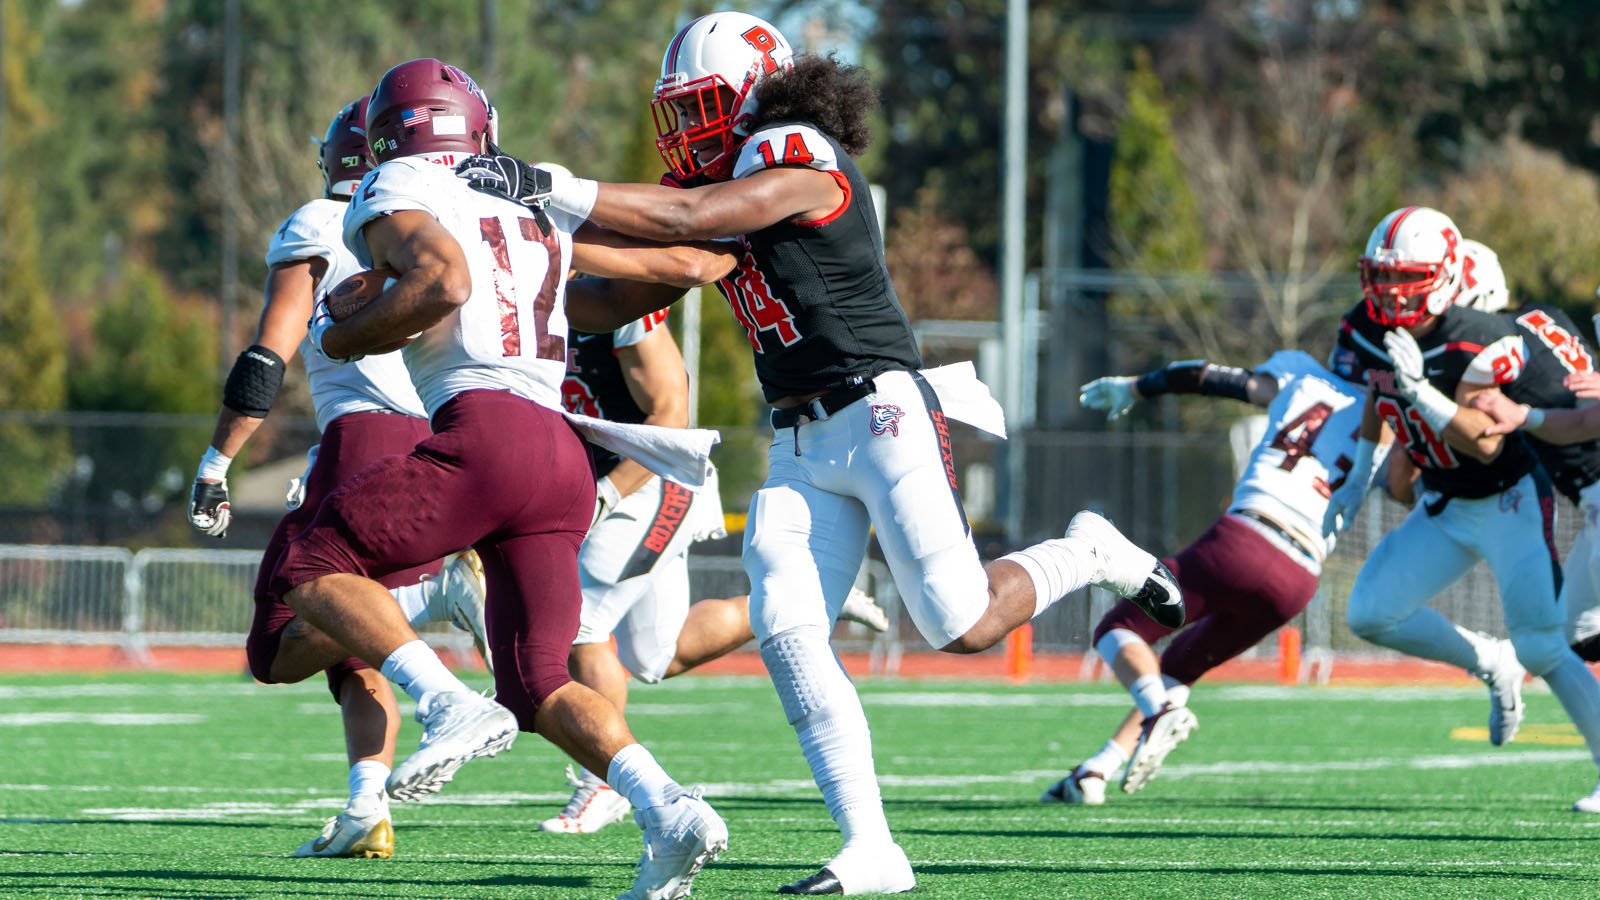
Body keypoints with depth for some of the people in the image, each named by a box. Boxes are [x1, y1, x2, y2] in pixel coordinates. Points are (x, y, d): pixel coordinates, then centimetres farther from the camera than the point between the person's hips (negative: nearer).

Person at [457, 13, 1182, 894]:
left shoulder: (798, 160, -12)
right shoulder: (712, 180, 14)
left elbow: (691, 217, -26)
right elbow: (618, 304, 17)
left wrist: (553, 187, -28)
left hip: (878, 415, -8)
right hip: (799, 448, 8)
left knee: (964, 628, -8)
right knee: (786, 634, -10)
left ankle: (1089, 554, 23)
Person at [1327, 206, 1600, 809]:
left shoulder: (1479, 345, -28)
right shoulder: (1366, 333, -7)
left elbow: (1486, 442, -33)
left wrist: (1420, 391, -42)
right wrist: (1357, 481, 15)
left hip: (1511, 503, -7)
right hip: (1446, 507, 7)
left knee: (1542, 650, -15)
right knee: (1370, 613, -5)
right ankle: (1490, 665, 15)